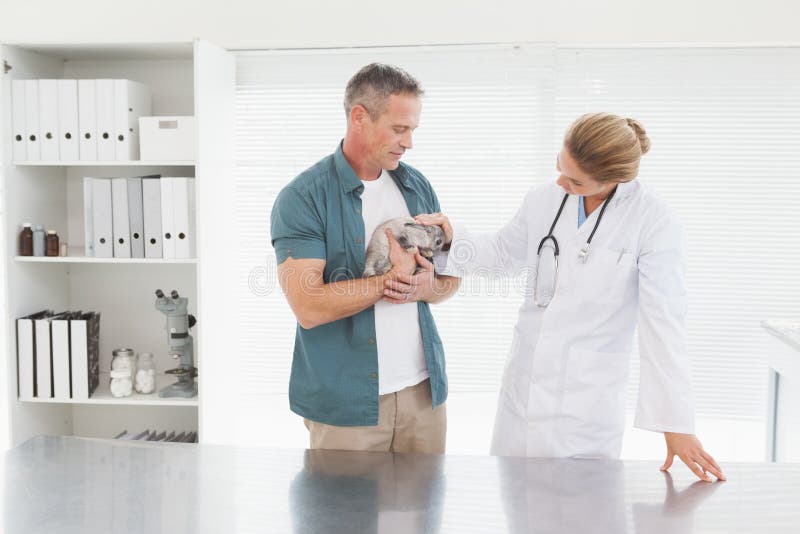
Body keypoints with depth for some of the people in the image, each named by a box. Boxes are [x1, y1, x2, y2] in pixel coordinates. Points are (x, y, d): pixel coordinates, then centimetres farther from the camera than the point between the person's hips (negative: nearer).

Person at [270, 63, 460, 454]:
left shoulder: (418, 186, 8)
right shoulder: (301, 198, -11)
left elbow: (451, 274, 13)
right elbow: (308, 307, -20)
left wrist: (427, 286, -11)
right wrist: (395, 276, -15)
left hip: (424, 391, 5)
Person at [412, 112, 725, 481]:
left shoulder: (654, 222, -14)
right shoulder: (542, 201, -2)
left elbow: (663, 322, -16)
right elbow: (505, 254, 16)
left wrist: (676, 424, -16)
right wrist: (453, 240, -2)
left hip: (587, 406, -4)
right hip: (523, 390, 4)